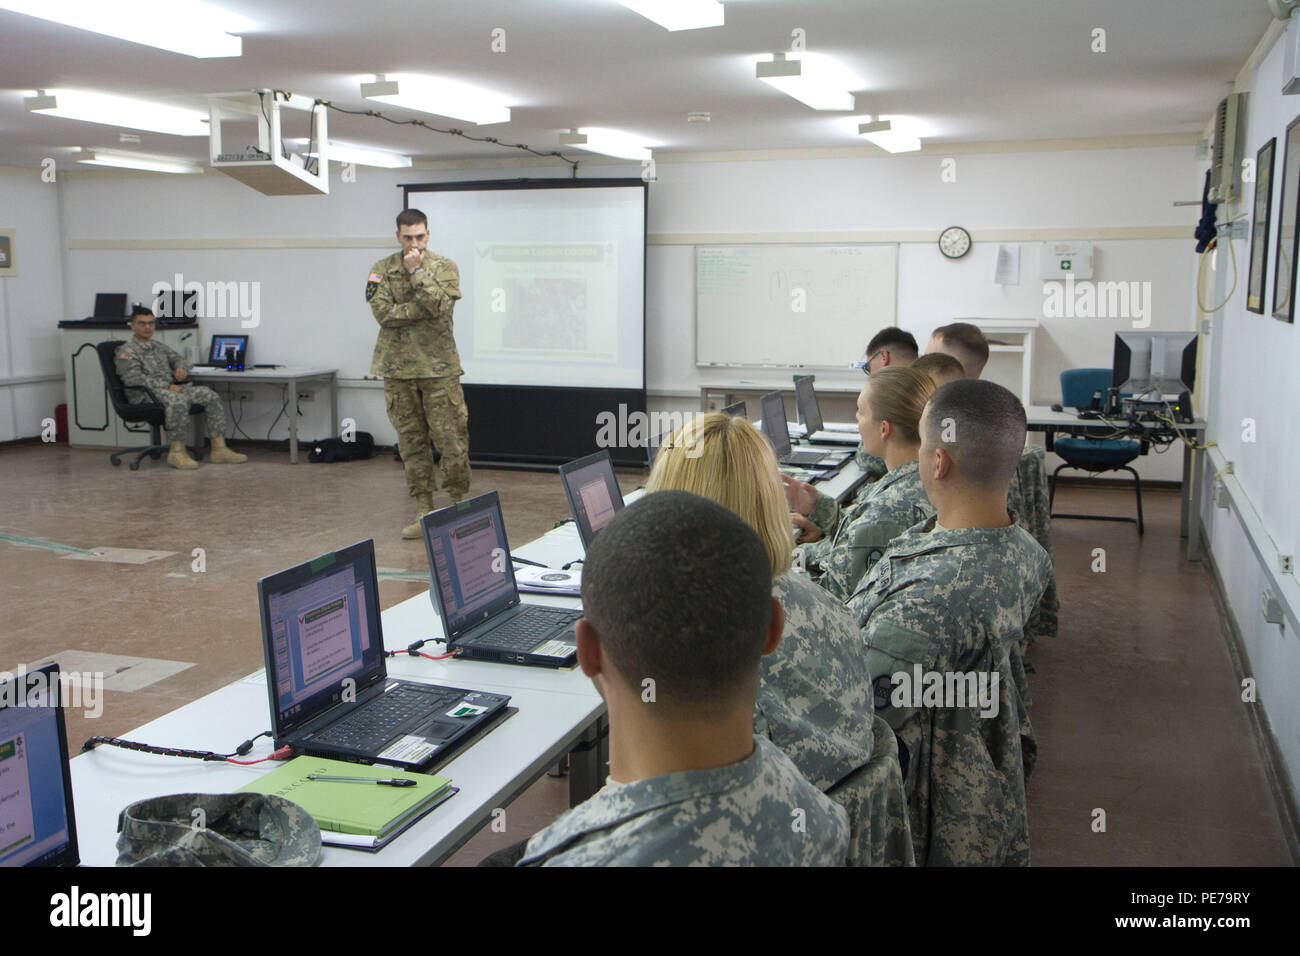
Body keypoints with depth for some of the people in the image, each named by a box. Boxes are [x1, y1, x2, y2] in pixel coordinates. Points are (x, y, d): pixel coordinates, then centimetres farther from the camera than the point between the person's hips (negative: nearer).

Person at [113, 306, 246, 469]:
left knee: (211, 396, -11)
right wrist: (167, 386, -20)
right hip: (146, 394, -8)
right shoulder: (126, 351, -1)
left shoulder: (159, 347, 25)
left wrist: (181, 368, -3)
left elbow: (177, 358, 25)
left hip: (171, 388, 8)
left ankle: (219, 449, -16)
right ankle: (177, 452, -31)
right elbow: (133, 378, -15)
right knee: (179, 401, -39)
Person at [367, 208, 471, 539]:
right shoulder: (382, 270, 7)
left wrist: (416, 271, -15)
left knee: (452, 439, -3)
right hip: (398, 367, 2)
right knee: (411, 442, 6)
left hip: (439, 367, -2)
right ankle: (423, 509, 15)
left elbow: (441, 304, -15)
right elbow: (383, 312, -7)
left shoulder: (444, 267, 3)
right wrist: (425, 309, -11)